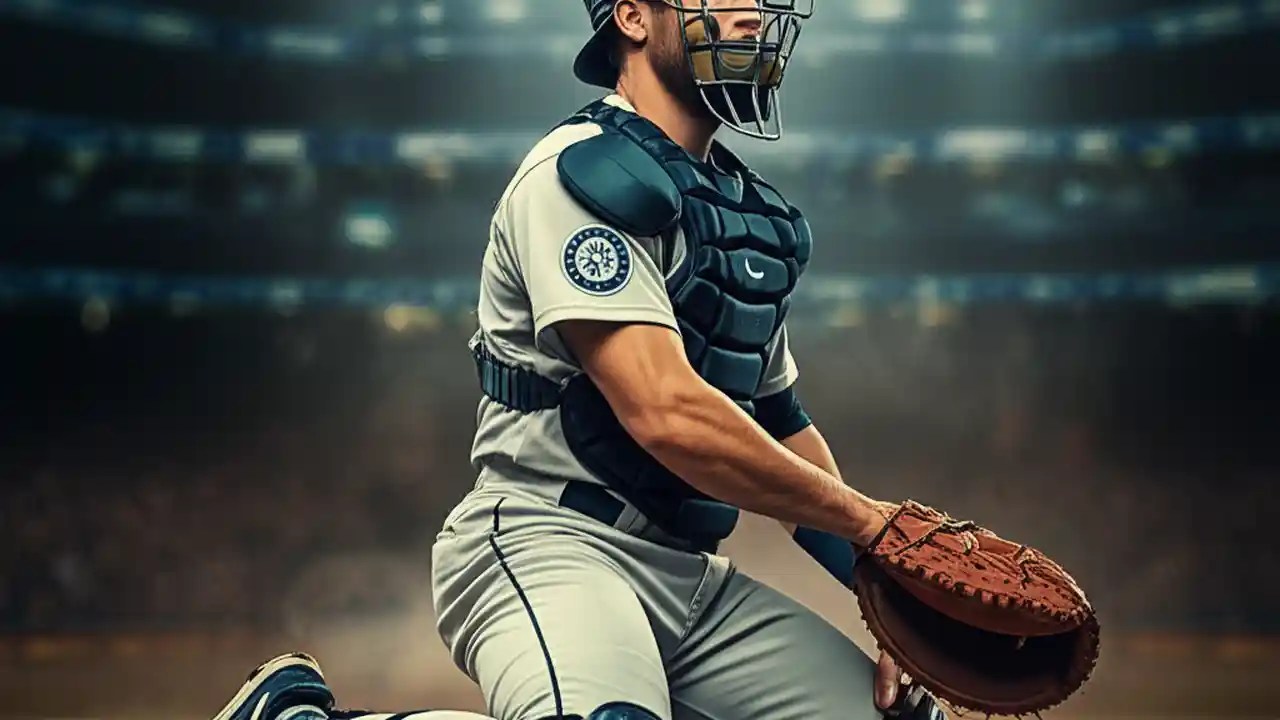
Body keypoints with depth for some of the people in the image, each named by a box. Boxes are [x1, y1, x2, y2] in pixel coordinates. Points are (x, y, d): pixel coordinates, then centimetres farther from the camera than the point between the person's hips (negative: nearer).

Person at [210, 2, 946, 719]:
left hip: (694, 576, 9)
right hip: (551, 544, -9)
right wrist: (868, 519, -14)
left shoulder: (751, 215, 16)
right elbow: (668, 414, -21)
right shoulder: (580, 175, -11)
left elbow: (781, 423, 20)